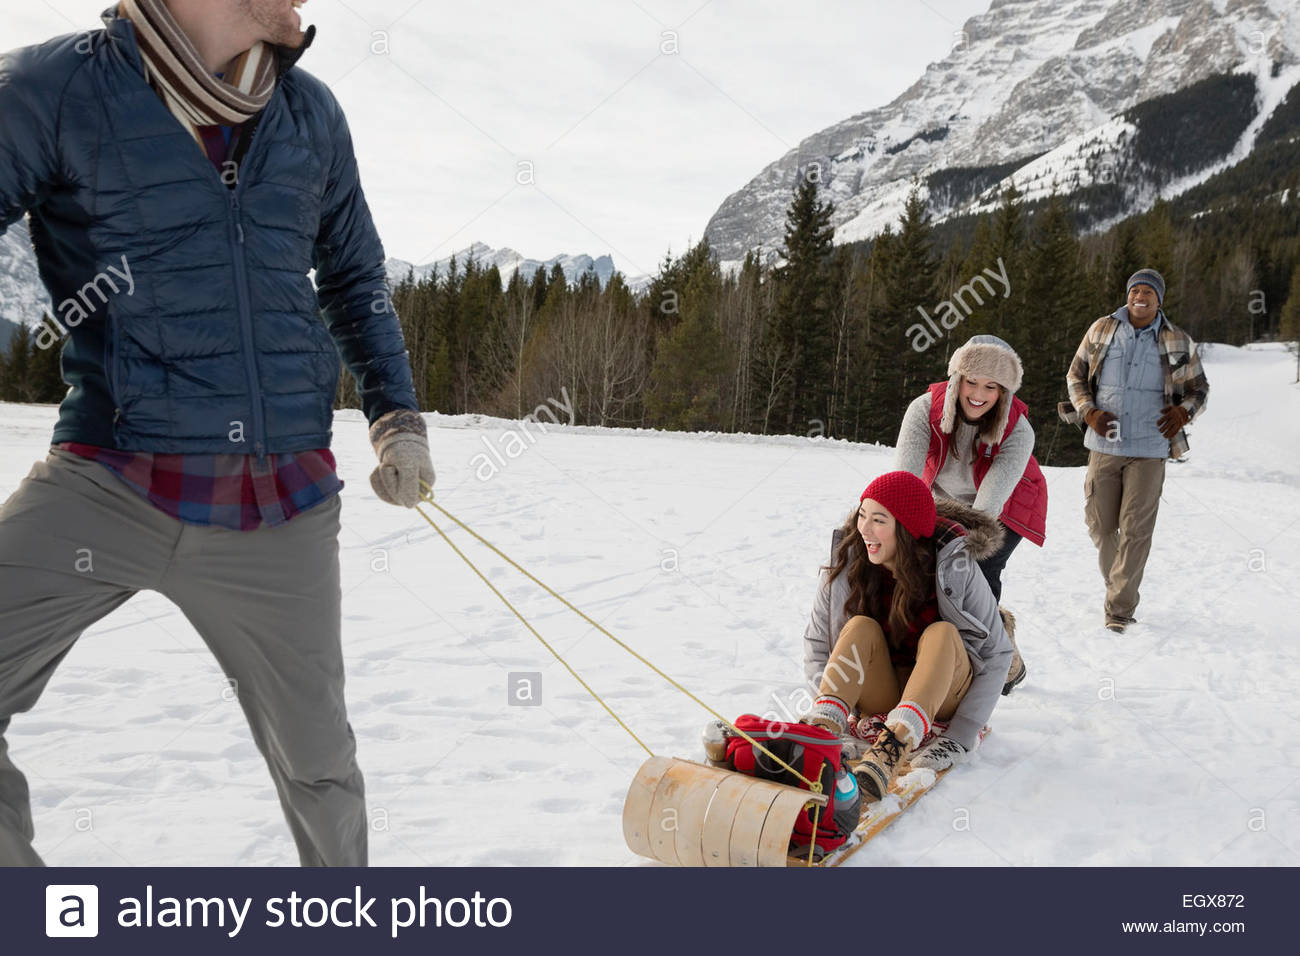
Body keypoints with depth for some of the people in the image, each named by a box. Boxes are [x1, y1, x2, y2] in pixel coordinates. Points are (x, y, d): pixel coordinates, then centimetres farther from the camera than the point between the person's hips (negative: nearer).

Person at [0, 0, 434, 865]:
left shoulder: (311, 114, 7)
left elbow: (356, 279, 20)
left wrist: (396, 414, 12)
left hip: (284, 508, 3)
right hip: (109, 489, -2)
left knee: (318, 762, 15)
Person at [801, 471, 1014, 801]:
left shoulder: (955, 567, -18)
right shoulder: (846, 565, -11)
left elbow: (996, 654, -15)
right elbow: (816, 645, -6)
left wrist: (962, 735, -22)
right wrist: (833, 707, -23)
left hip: (943, 697, -2)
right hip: (882, 700, 2)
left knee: (942, 634, -30)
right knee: (861, 628, -24)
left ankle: (891, 750, -50)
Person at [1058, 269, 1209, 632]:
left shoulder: (1178, 343, 3)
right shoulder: (1101, 330, 4)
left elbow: (1199, 388, 14)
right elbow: (1076, 375, 12)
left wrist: (1183, 411, -8)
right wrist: (1088, 412, -5)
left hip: (1149, 451, -1)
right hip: (1104, 445, 2)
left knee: (1136, 530, -5)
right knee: (1100, 524, 7)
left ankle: (1120, 609, 3)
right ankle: (1116, 585, 32)